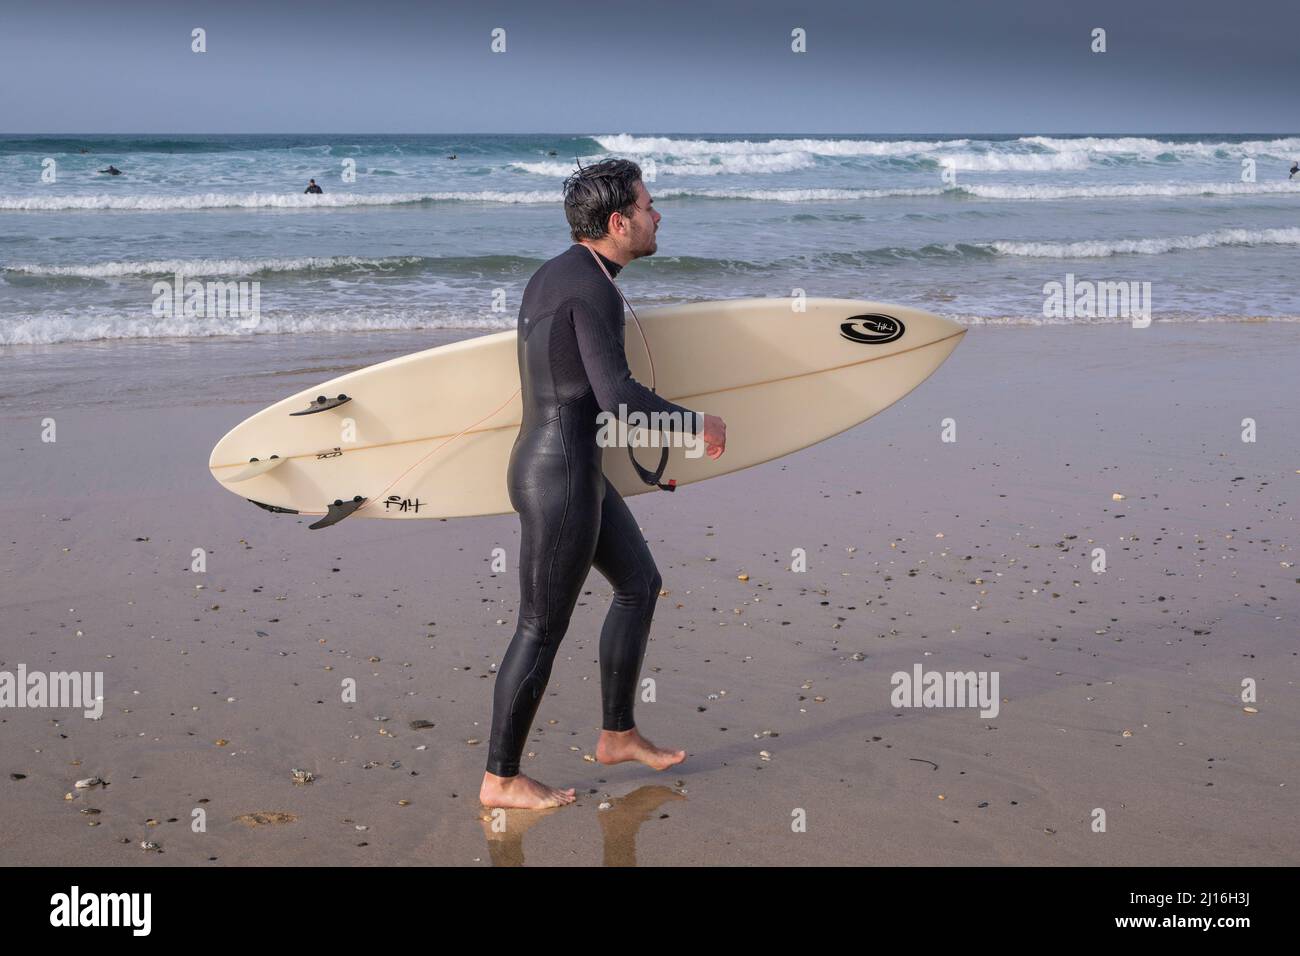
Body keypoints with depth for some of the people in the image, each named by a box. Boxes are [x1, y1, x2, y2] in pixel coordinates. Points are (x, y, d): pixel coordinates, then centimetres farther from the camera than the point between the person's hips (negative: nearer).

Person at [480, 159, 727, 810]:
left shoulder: (554, 273, 12)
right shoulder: (592, 287, -19)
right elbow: (617, 394, -25)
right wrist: (695, 425, -11)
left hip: (570, 468, 10)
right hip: (560, 480, -10)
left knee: (639, 583, 20)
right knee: (541, 631, 0)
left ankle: (617, 735, 30)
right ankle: (500, 779, 13)